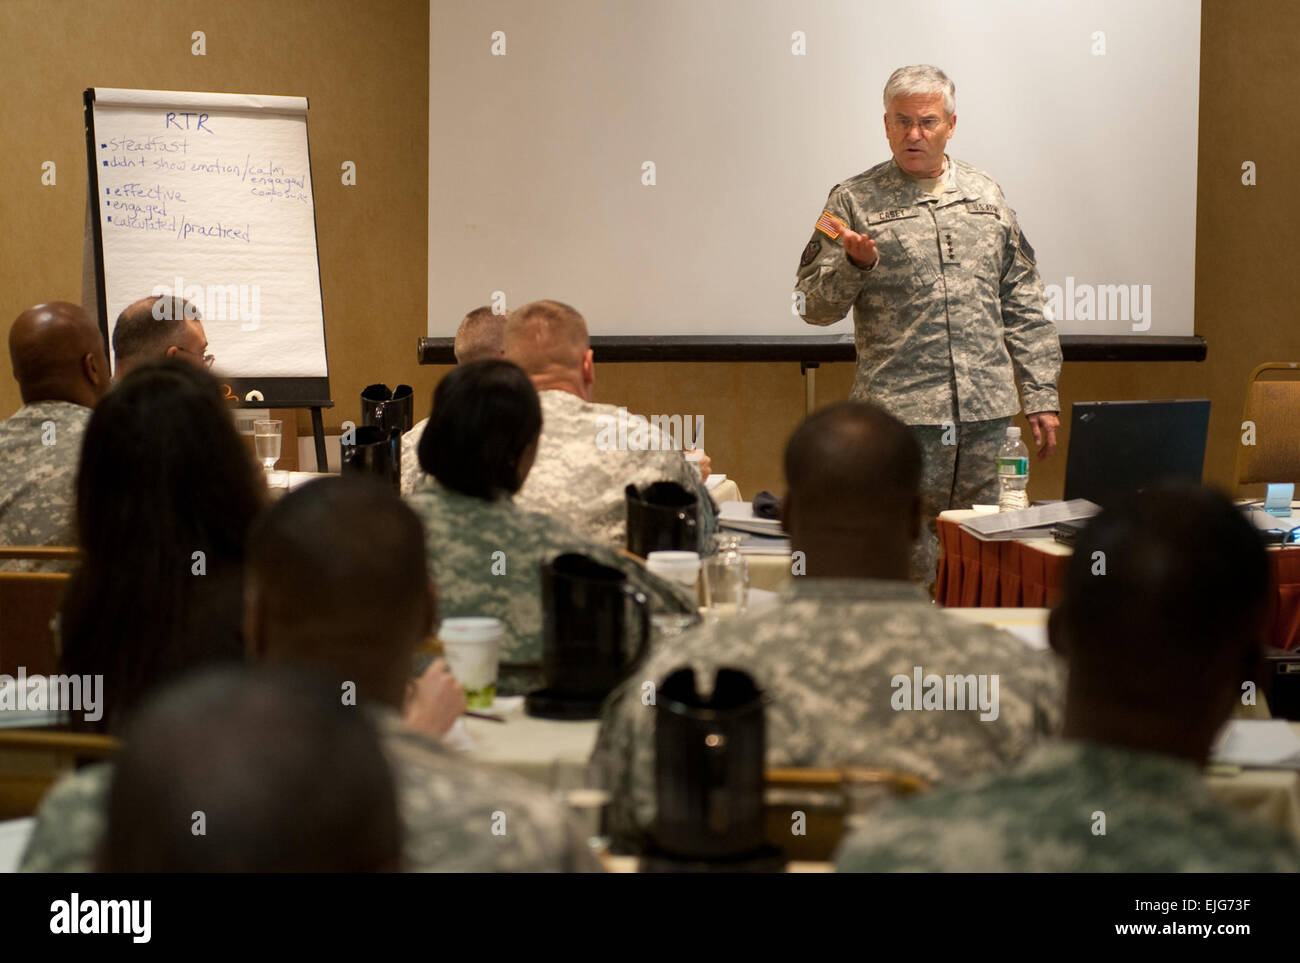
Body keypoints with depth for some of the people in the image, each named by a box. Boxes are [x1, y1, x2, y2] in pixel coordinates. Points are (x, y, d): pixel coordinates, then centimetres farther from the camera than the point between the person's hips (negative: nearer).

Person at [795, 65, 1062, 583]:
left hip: (988, 411, 4)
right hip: (900, 411, -4)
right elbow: (815, 306, 1)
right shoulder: (854, 201, 3)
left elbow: (1023, 304, 16)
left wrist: (1041, 396, 11)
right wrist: (854, 263, -19)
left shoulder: (985, 196, 15)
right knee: (906, 563, -4)